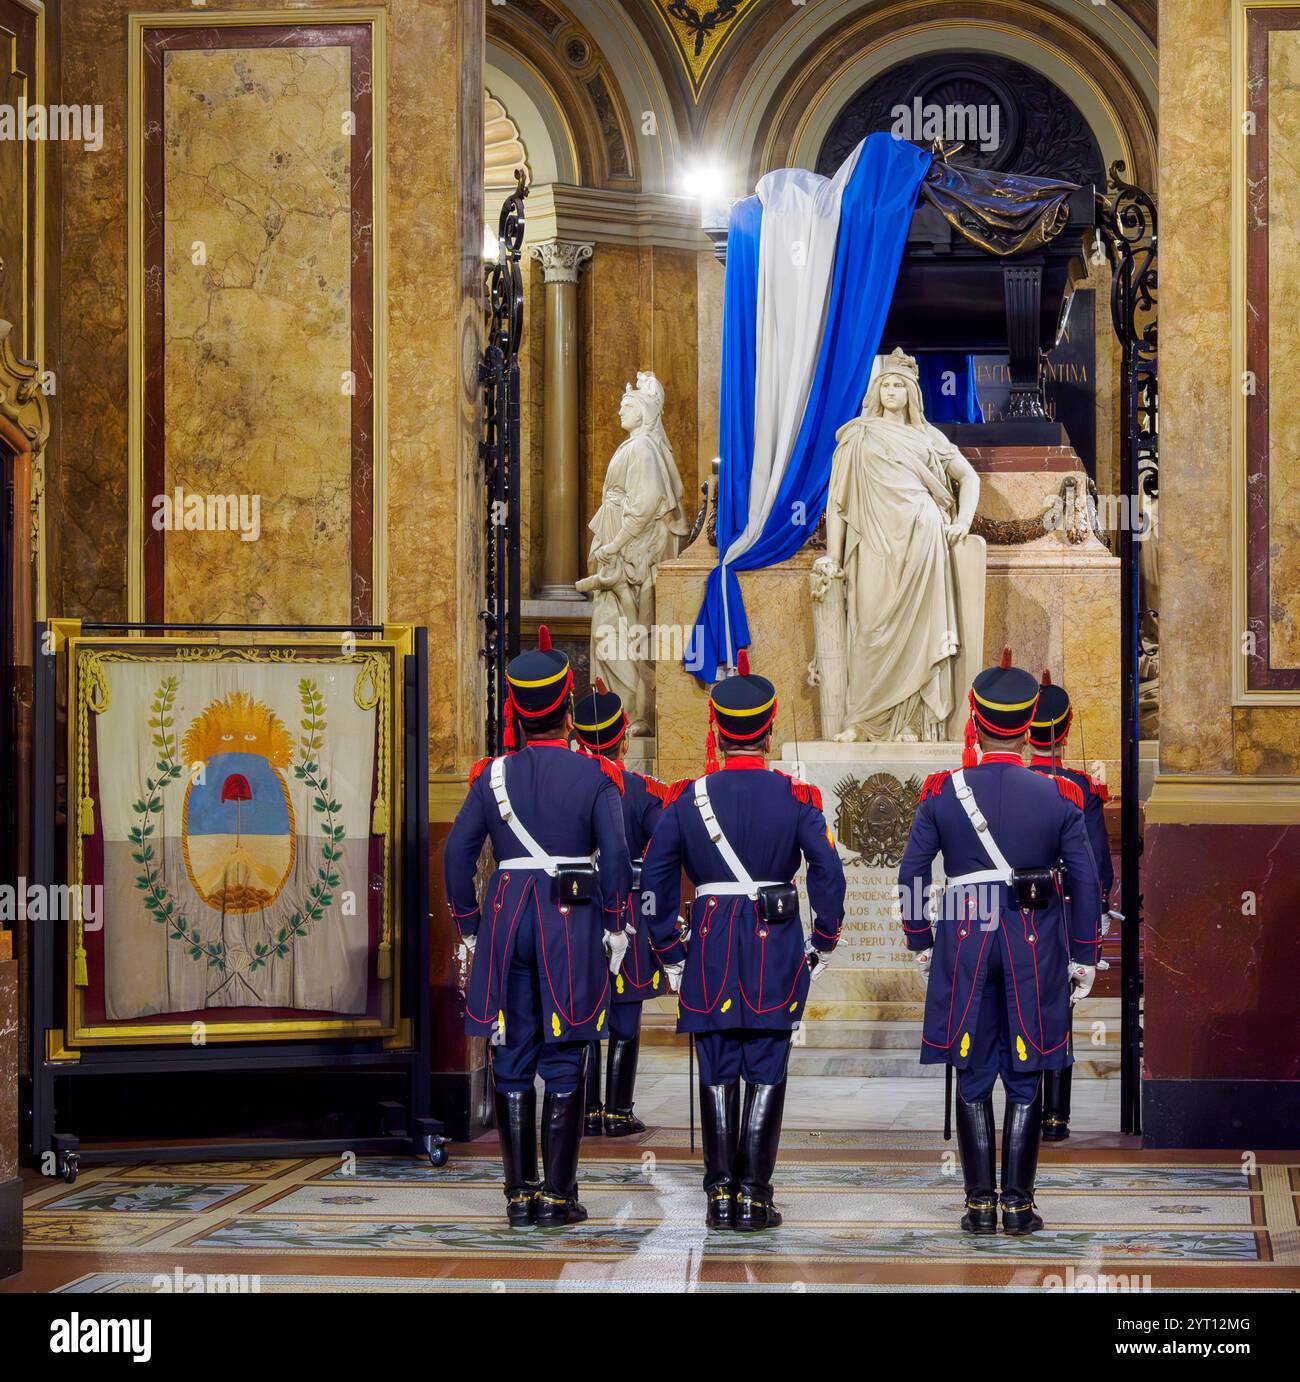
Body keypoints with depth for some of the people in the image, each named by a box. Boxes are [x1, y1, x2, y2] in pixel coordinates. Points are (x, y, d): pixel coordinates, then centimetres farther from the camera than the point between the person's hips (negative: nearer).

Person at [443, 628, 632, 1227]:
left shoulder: (492, 776, 3)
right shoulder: (594, 777, -3)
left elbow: (457, 854, 2)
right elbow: (616, 856, -10)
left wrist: (469, 927, 11)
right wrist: (617, 926, 0)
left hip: (507, 919, 2)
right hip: (574, 925, -2)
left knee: (512, 1062, 8)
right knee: (563, 1062, 2)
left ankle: (519, 1193, 9)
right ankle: (558, 1194, 1)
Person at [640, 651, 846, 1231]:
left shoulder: (686, 798, -1)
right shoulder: (796, 798, -4)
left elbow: (655, 880, 0)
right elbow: (829, 874, -7)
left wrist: (670, 954, 8)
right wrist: (822, 944, 4)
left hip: (710, 949, 1)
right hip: (776, 949, -1)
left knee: (717, 1075, 8)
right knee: (765, 1073, 3)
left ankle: (720, 1197, 7)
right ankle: (754, 1196, 1)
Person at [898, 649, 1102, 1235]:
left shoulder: (942, 792, -3)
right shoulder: (1058, 796, -3)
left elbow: (910, 874, 1)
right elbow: (1086, 883, -1)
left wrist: (920, 941, 12)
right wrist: (1084, 956, 7)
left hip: (963, 944, 0)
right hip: (1036, 945, 0)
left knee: (973, 1079, 7)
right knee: (1026, 1079, 6)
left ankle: (980, 1204, 6)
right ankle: (1018, 1204, 4)